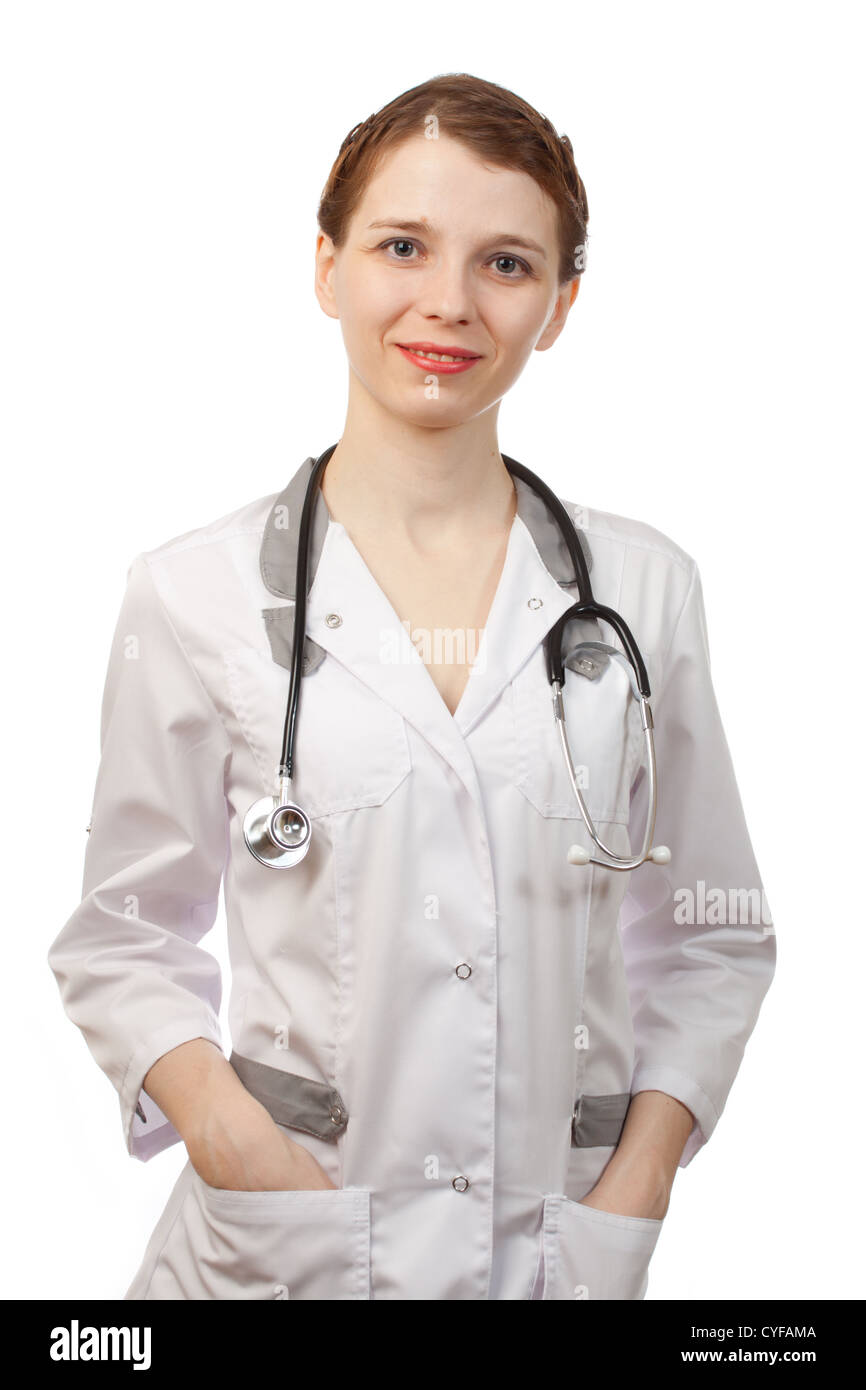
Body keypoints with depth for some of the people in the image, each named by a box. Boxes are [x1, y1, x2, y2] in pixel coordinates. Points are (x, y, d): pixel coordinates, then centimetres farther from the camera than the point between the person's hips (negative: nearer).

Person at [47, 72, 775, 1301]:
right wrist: (238, 1143, -14)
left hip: (562, 1244, 2)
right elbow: (122, 945, 1)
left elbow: (714, 937, 6)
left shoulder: (644, 587, -1)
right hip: (276, 1247, -1)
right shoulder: (196, 595, -5)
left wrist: (630, 1200, -4)